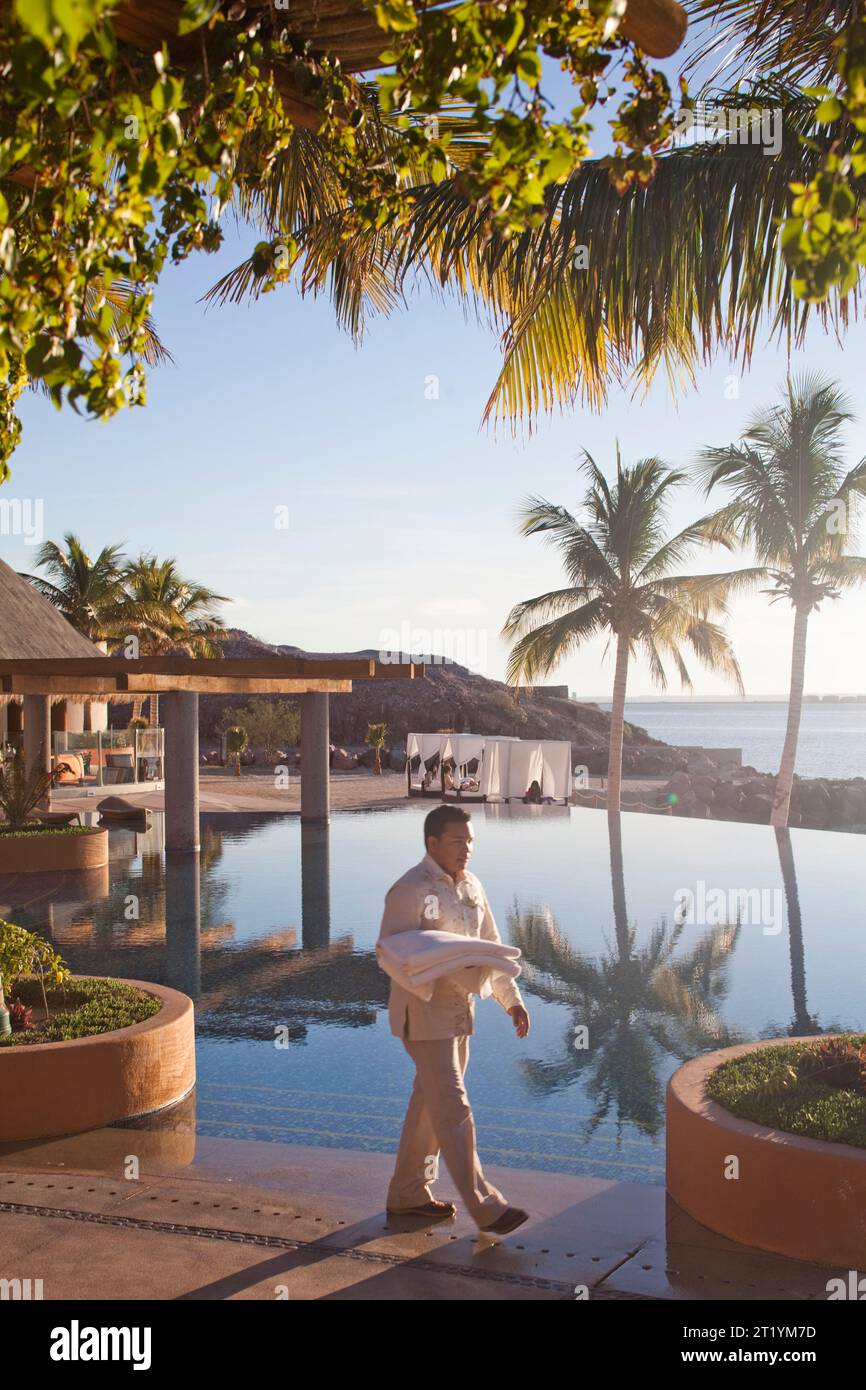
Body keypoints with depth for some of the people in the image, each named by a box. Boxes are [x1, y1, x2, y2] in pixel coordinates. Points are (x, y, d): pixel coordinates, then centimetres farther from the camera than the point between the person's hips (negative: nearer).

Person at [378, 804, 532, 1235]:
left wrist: (511, 999, 7)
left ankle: (407, 1193, 27)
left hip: (460, 1007, 8)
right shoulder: (409, 890, -16)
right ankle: (485, 1207, -1)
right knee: (453, 1108, -6)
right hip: (424, 1012, -8)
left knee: (430, 1102, 15)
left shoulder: (471, 886, 9)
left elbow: (491, 946, 15)